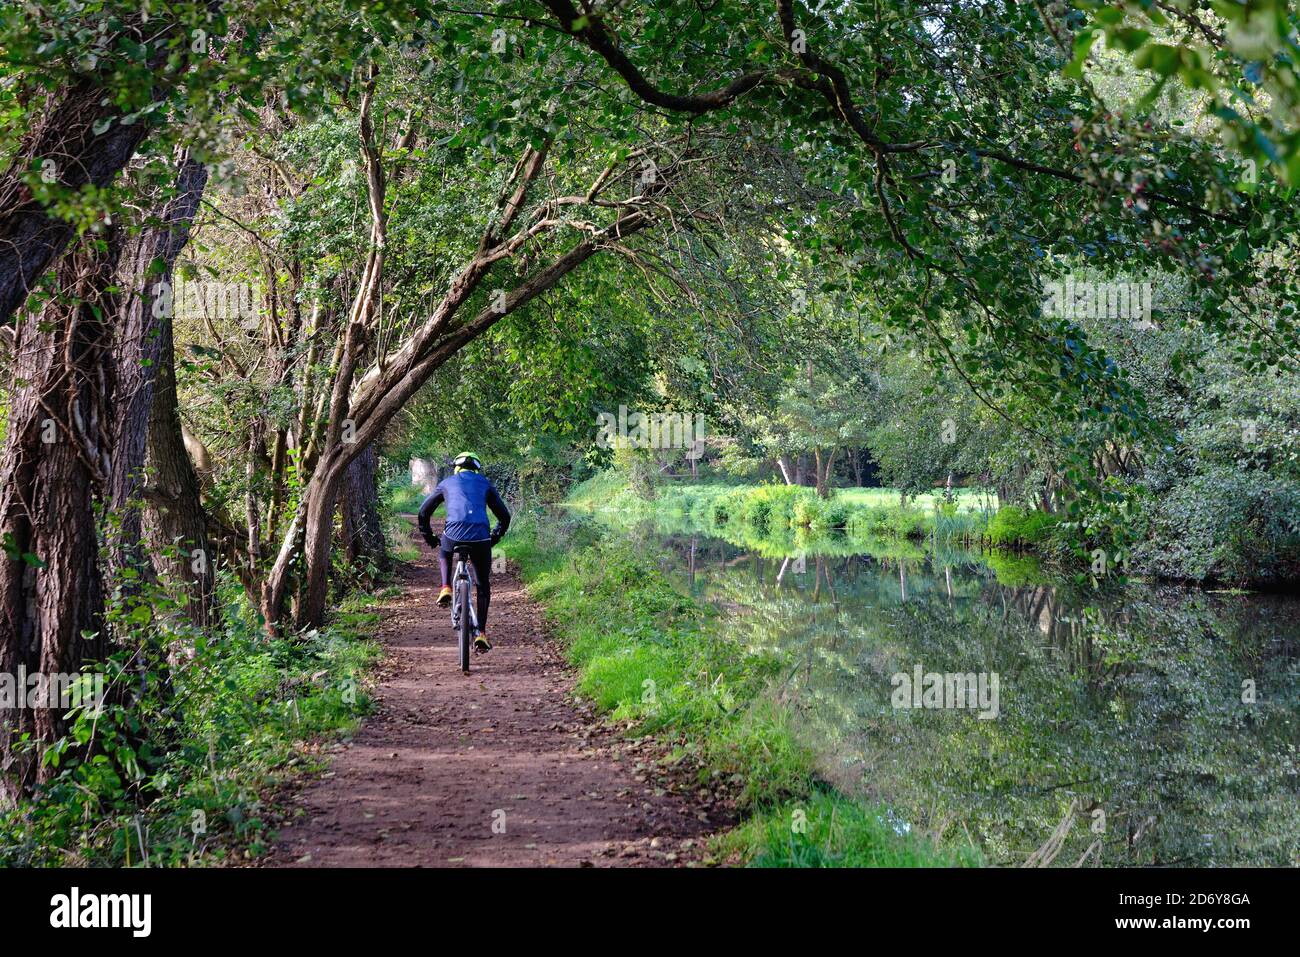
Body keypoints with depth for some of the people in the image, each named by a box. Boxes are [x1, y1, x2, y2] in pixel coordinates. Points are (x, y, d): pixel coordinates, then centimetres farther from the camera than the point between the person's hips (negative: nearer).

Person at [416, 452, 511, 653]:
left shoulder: (447, 483, 24)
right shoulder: (485, 484, 23)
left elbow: (423, 512, 28)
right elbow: (504, 516, 21)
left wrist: (429, 537, 41)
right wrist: (493, 538, 35)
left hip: (454, 534, 0)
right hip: (480, 538, 0)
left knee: (444, 552, 38)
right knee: (483, 585, 19)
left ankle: (446, 589, 15)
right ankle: (481, 634, 12)